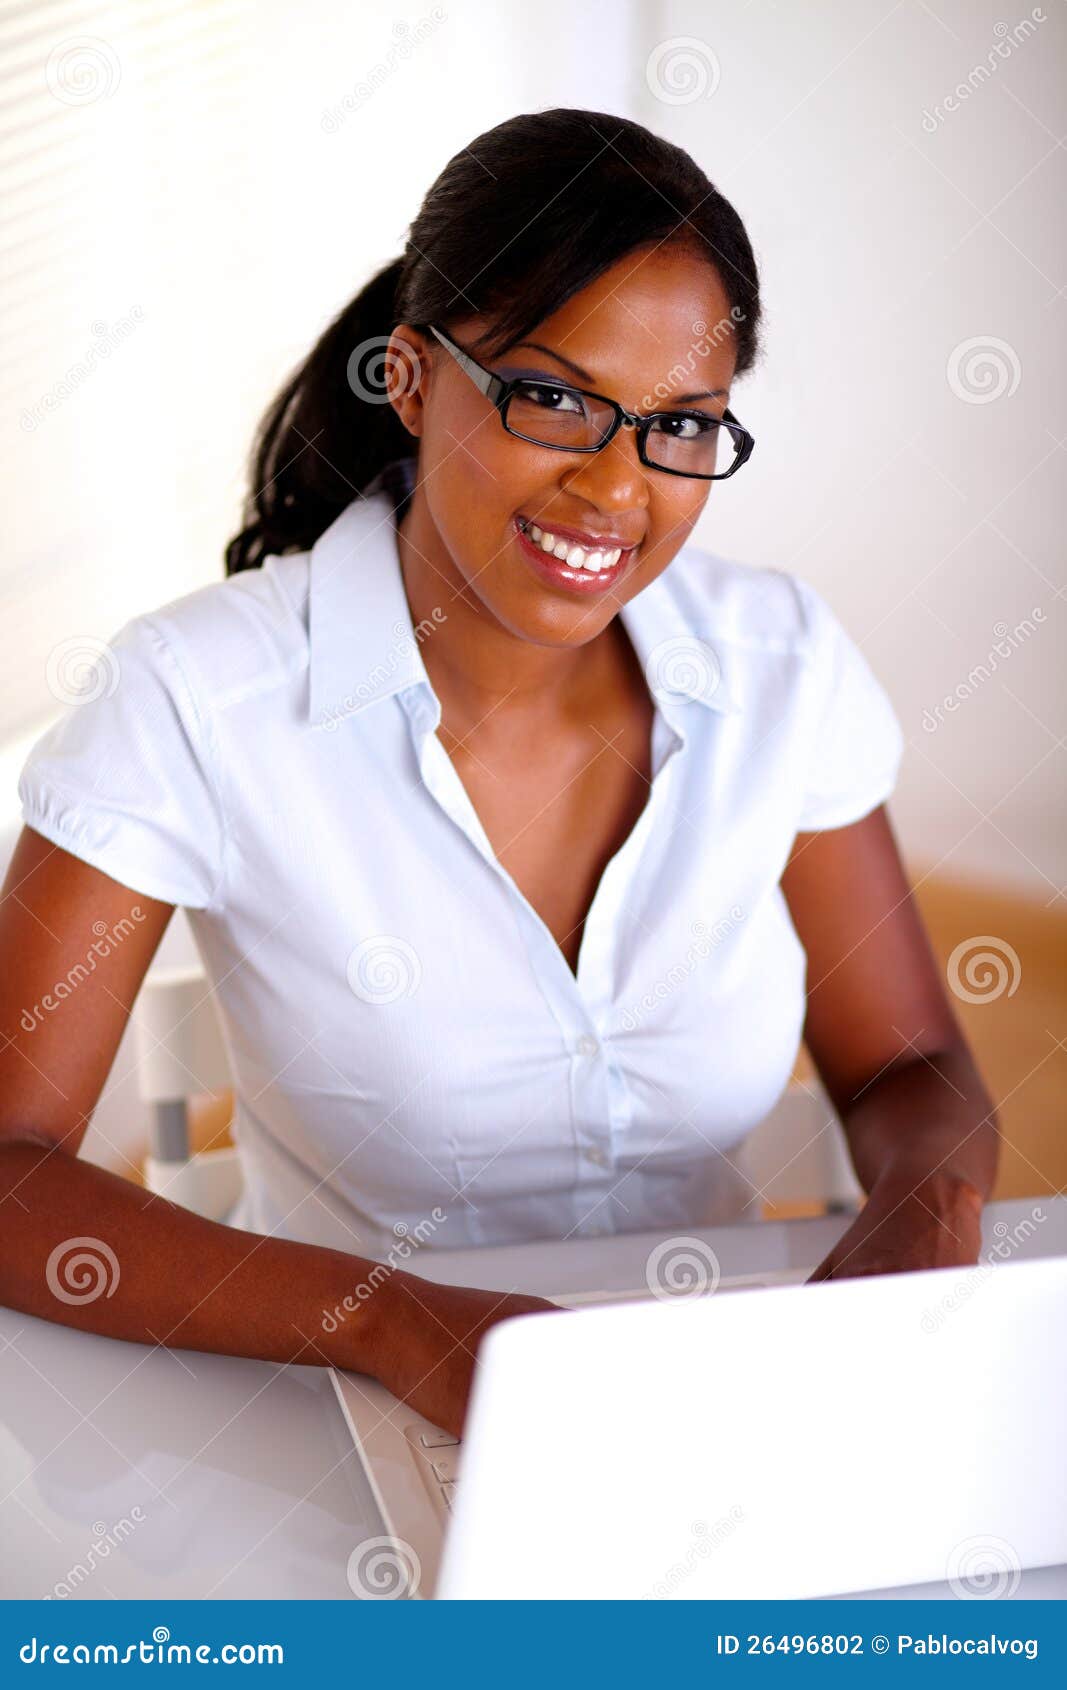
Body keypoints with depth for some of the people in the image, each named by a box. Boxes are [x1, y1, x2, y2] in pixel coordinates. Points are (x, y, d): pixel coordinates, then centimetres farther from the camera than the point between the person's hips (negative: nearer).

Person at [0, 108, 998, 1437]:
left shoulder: (781, 665, -3)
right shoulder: (197, 703, -15)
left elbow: (909, 1074, 7)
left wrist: (929, 1205, -16)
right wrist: (390, 1320, -29)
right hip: (349, 1419, -3)